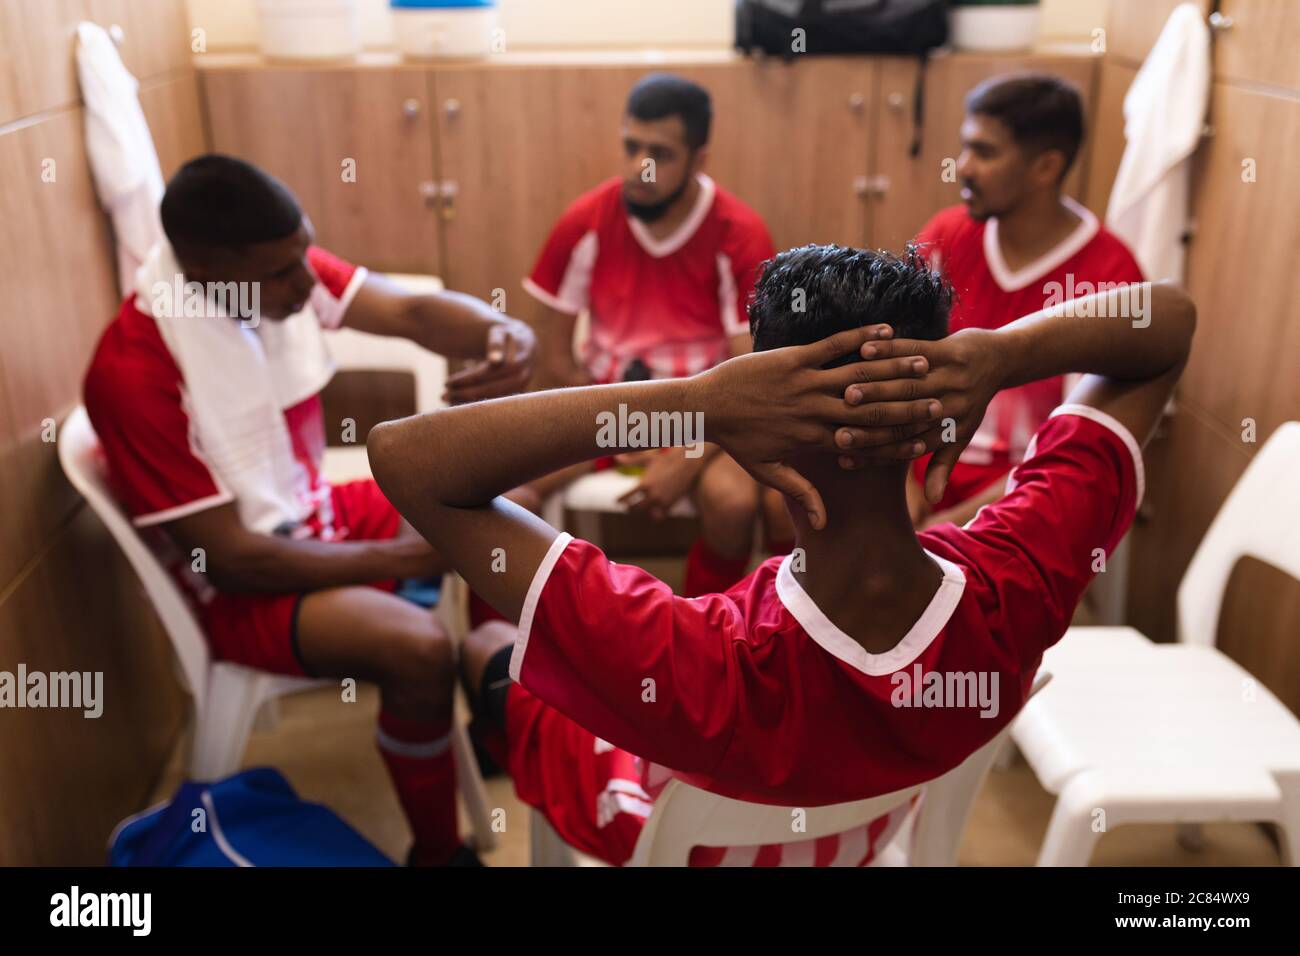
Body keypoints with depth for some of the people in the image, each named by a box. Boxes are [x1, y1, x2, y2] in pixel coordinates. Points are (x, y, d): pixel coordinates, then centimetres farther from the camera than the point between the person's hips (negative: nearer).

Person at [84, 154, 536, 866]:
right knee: (417, 648, -30)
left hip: (318, 513, 8)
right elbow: (233, 558, -26)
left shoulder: (281, 269, -11)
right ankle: (438, 852, -3)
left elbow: (412, 311, -19)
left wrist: (504, 334, -42)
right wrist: (398, 558, -21)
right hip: (238, 585, -7)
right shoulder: (133, 373, -29)